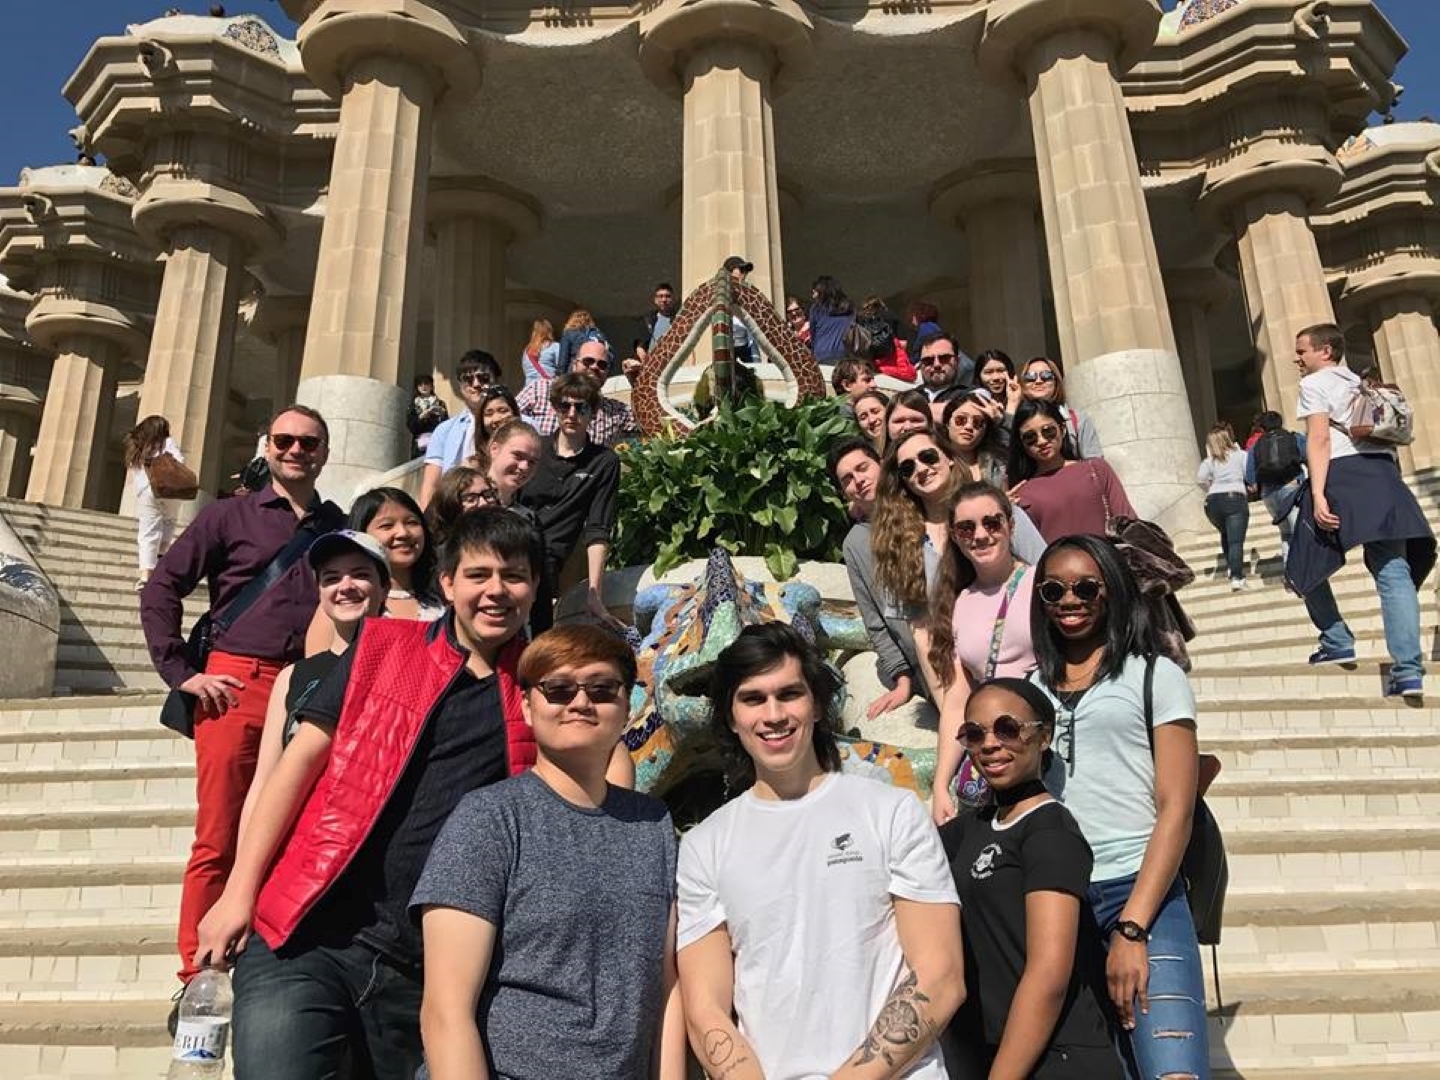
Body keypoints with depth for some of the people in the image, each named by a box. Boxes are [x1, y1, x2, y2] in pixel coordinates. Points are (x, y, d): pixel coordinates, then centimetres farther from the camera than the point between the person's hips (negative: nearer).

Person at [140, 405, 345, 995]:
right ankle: (196, 977, 8)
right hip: (236, 684, -2)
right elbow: (161, 588, 4)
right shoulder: (229, 515, 8)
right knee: (218, 840, -1)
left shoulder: (340, 527, 15)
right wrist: (181, 673, -3)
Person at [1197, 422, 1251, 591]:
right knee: (1236, 540, -10)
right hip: (1235, 498, -3)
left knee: (1225, 535, 27)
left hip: (1213, 502, 3)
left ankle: (1231, 567, 27)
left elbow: (1201, 479, -3)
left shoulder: (1209, 461, 13)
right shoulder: (1240, 455, 11)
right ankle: (1237, 578, -22)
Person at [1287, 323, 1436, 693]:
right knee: (1394, 570, -4)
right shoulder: (1362, 383, 26)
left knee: (1305, 566, 12)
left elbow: (1319, 439, -10)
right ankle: (1408, 669, -14)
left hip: (1341, 474, -6)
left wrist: (1318, 494, -18)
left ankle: (1337, 642, 12)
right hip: (1382, 472, 7)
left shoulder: (1315, 384, 3)